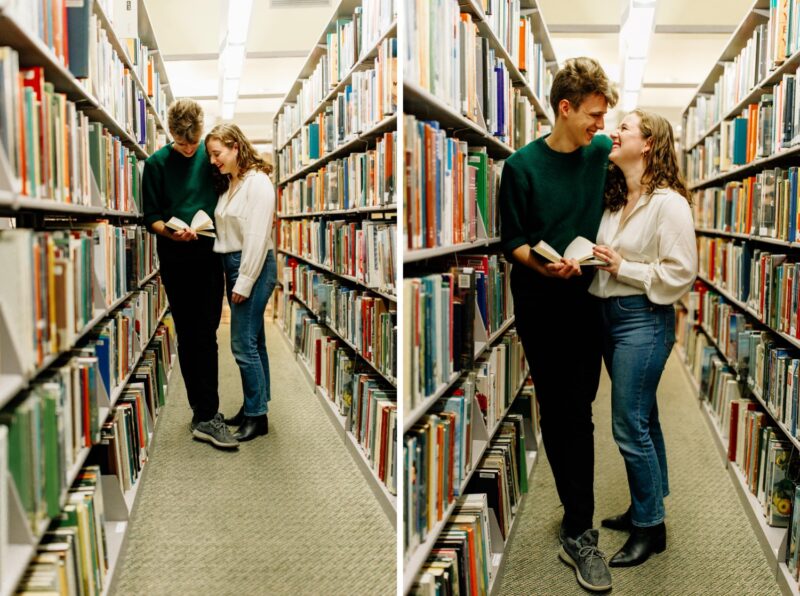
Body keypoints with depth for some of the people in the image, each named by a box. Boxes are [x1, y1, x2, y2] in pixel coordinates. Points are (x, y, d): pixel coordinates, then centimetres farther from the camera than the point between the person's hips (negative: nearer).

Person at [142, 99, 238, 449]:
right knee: (189, 336, 1)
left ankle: (205, 414, 10)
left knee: (206, 336, 3)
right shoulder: (157, 163, 0)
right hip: (176, 260, -2)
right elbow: (151, 218, -1)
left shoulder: (211, 155, 5)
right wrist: (172, 232, -20)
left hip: (210, 256, 2)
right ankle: (205, 414, 5)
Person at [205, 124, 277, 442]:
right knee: (253, 342, 14)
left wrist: (244, 282, -18)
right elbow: (227, 230, 12)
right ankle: (254, 407, 23)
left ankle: (257, 416, 4)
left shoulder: (257, 182, -14)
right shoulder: (229, 183, 13)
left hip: (254, 267, -9)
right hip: (232, 264, 9)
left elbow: (257, 238, -18)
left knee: (243, 344, -7)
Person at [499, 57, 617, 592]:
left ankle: (577, 529, 20)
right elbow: (512, 242, -5)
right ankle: (579, 531, 11)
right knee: (561, 411, 1)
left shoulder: (601, 151, 1)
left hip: (588, 301, 3)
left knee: (578, 410, 8)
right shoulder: (522, 166, -8)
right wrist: (543, 263, -25)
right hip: (541, 306, -3)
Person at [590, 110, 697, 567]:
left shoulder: (668, 203, -14)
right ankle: (647, 506, 32)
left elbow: (682, 274, -17)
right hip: (610, 314, 8)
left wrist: (624, 268, -17)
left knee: (630, 426, -4)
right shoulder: (615, 199, 10)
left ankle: (650, 527, 13)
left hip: (644, 319, -8)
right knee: (642, 418, 18)